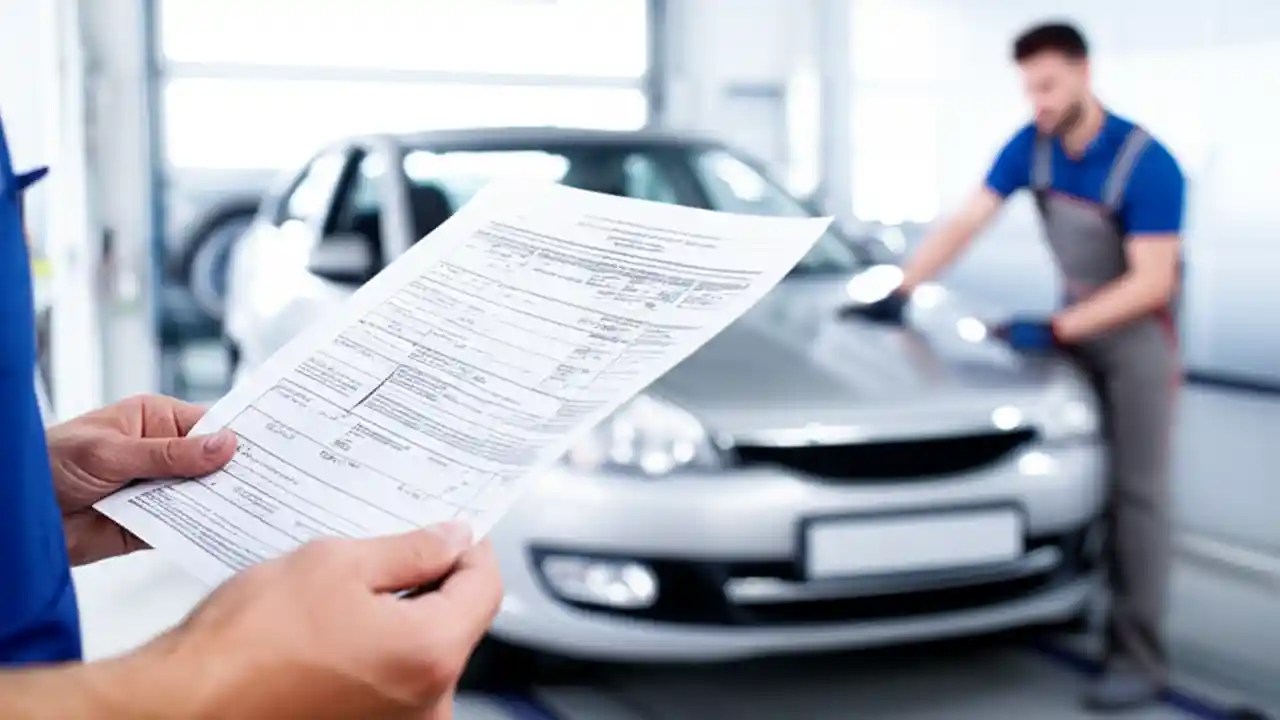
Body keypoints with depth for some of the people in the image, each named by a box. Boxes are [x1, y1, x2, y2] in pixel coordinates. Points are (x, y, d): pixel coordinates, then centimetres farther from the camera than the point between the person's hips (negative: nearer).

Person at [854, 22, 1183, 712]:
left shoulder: (1147, 164, -24)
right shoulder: (1030, 147, -7)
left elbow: (1151, 282, -24)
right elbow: (963, 224, -5)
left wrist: (1053, 330, -29)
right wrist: (898, 292, -14)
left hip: (1139, 331, -5)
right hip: (1075, 324, 6)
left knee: (1135, 491, -7)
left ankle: (1138, 656, -3)